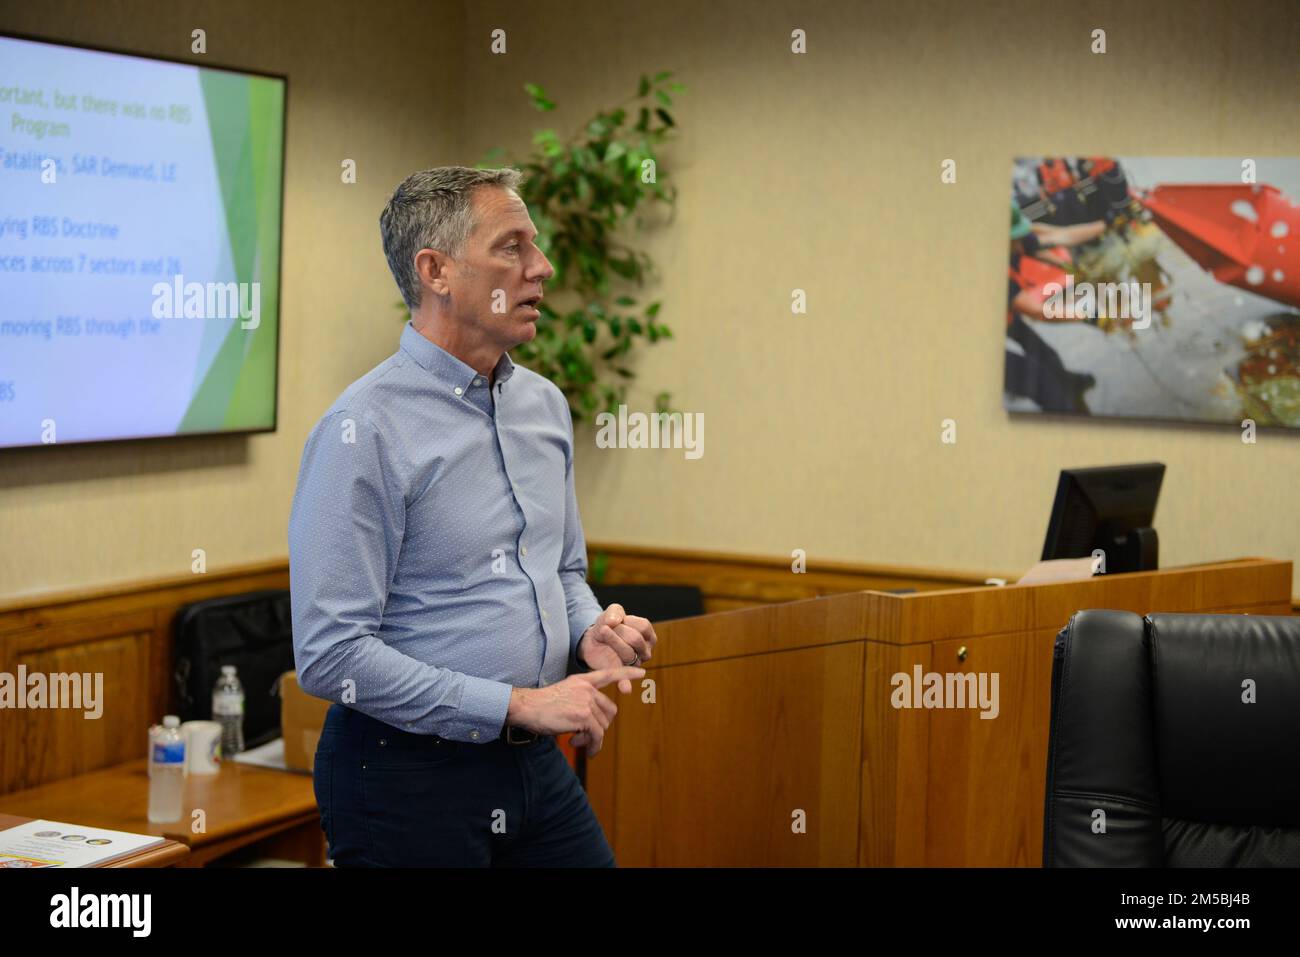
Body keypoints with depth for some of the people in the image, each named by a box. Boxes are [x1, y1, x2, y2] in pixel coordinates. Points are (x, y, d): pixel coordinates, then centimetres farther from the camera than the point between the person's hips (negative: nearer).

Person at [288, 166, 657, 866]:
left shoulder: (545, 405, 8)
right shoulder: (365, 428, -17)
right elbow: (330, 655, -21)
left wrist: (589, 631, -1)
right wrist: (519, 703, -20)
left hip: (538, 765, 7)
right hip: (409, 778, -6)